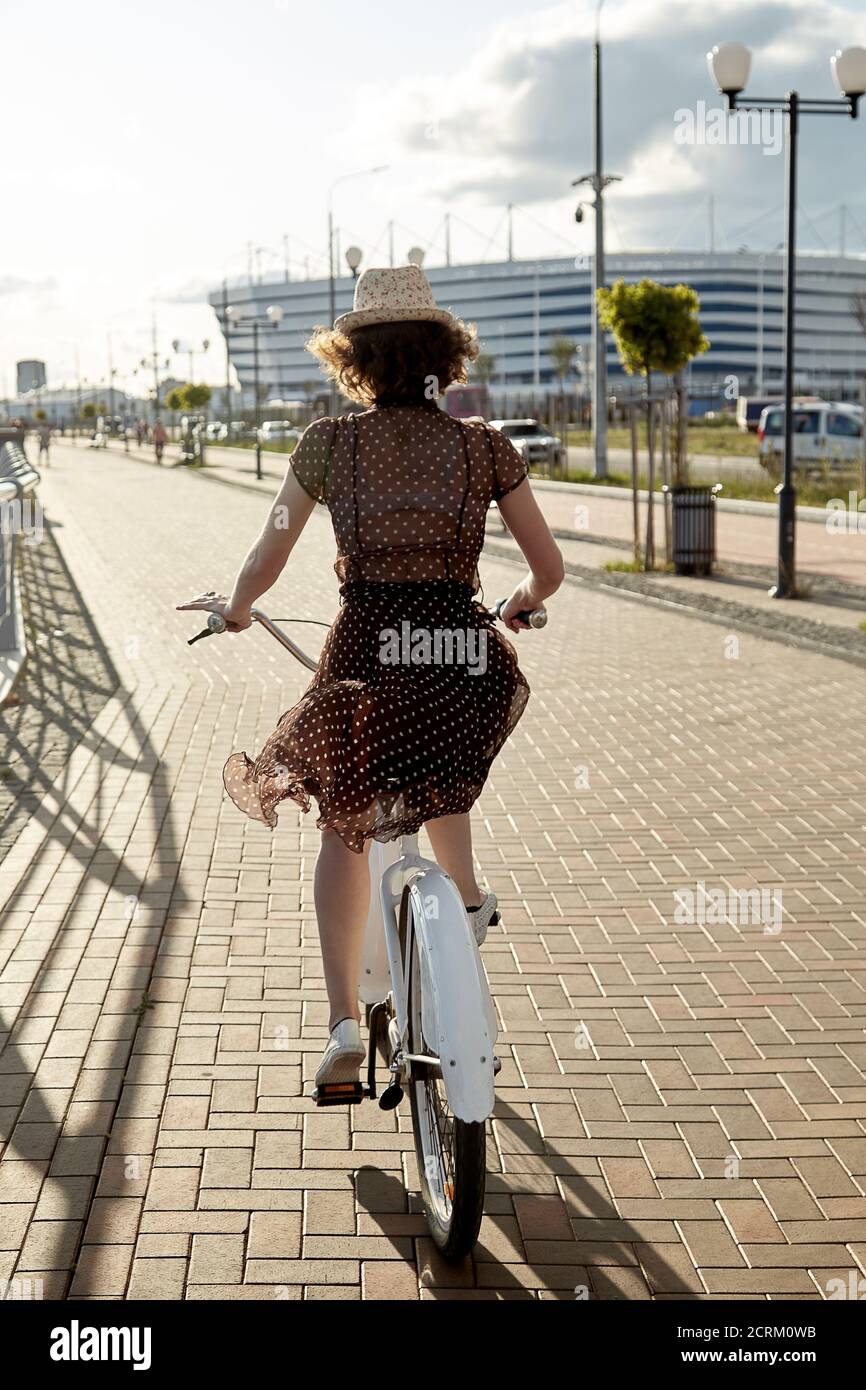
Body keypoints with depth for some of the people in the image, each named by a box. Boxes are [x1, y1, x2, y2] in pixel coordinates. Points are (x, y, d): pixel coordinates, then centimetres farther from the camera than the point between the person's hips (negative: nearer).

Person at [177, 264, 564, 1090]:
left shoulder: (329, 443, -1)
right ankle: (468, 902, 45)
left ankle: (343, 1022, 7)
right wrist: (521, 604, 27)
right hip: (465, 666, 1)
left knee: (344, 831, 17)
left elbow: (264, 564, 1)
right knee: (436, 777, 37)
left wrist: (233, 611, 22)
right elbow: (550, 569, 5)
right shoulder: (485, 448, 2)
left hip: (364, 660, -1)